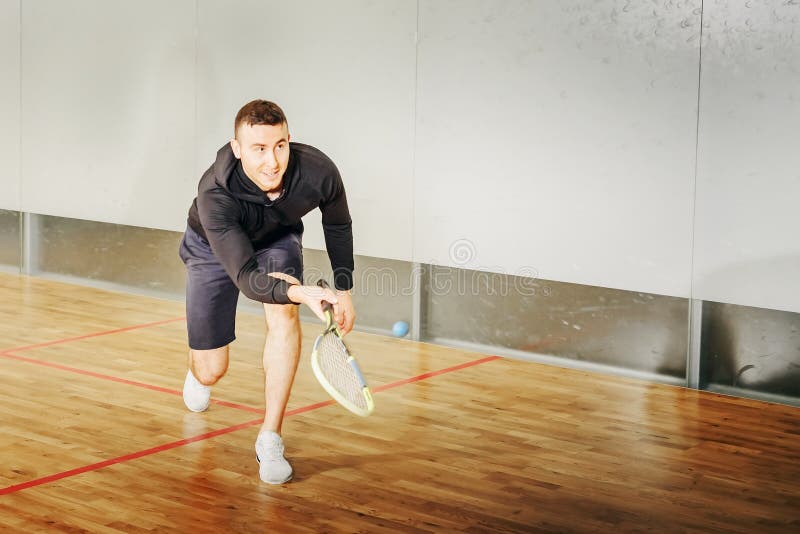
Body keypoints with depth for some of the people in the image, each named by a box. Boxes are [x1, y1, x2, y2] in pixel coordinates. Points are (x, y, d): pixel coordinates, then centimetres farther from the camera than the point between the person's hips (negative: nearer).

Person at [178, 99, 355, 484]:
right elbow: (246, 278, -48)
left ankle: (269, 439, -18)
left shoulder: (318, 172, -34)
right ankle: (198, 372, 45)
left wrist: (343, 290, -3)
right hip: (213, 248, -2)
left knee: (284, 315, -29)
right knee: (211, 371, 3)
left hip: (277, 239, 2)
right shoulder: (214, 195, -43)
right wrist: (300, 292, -66)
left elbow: (338, 226, -10)